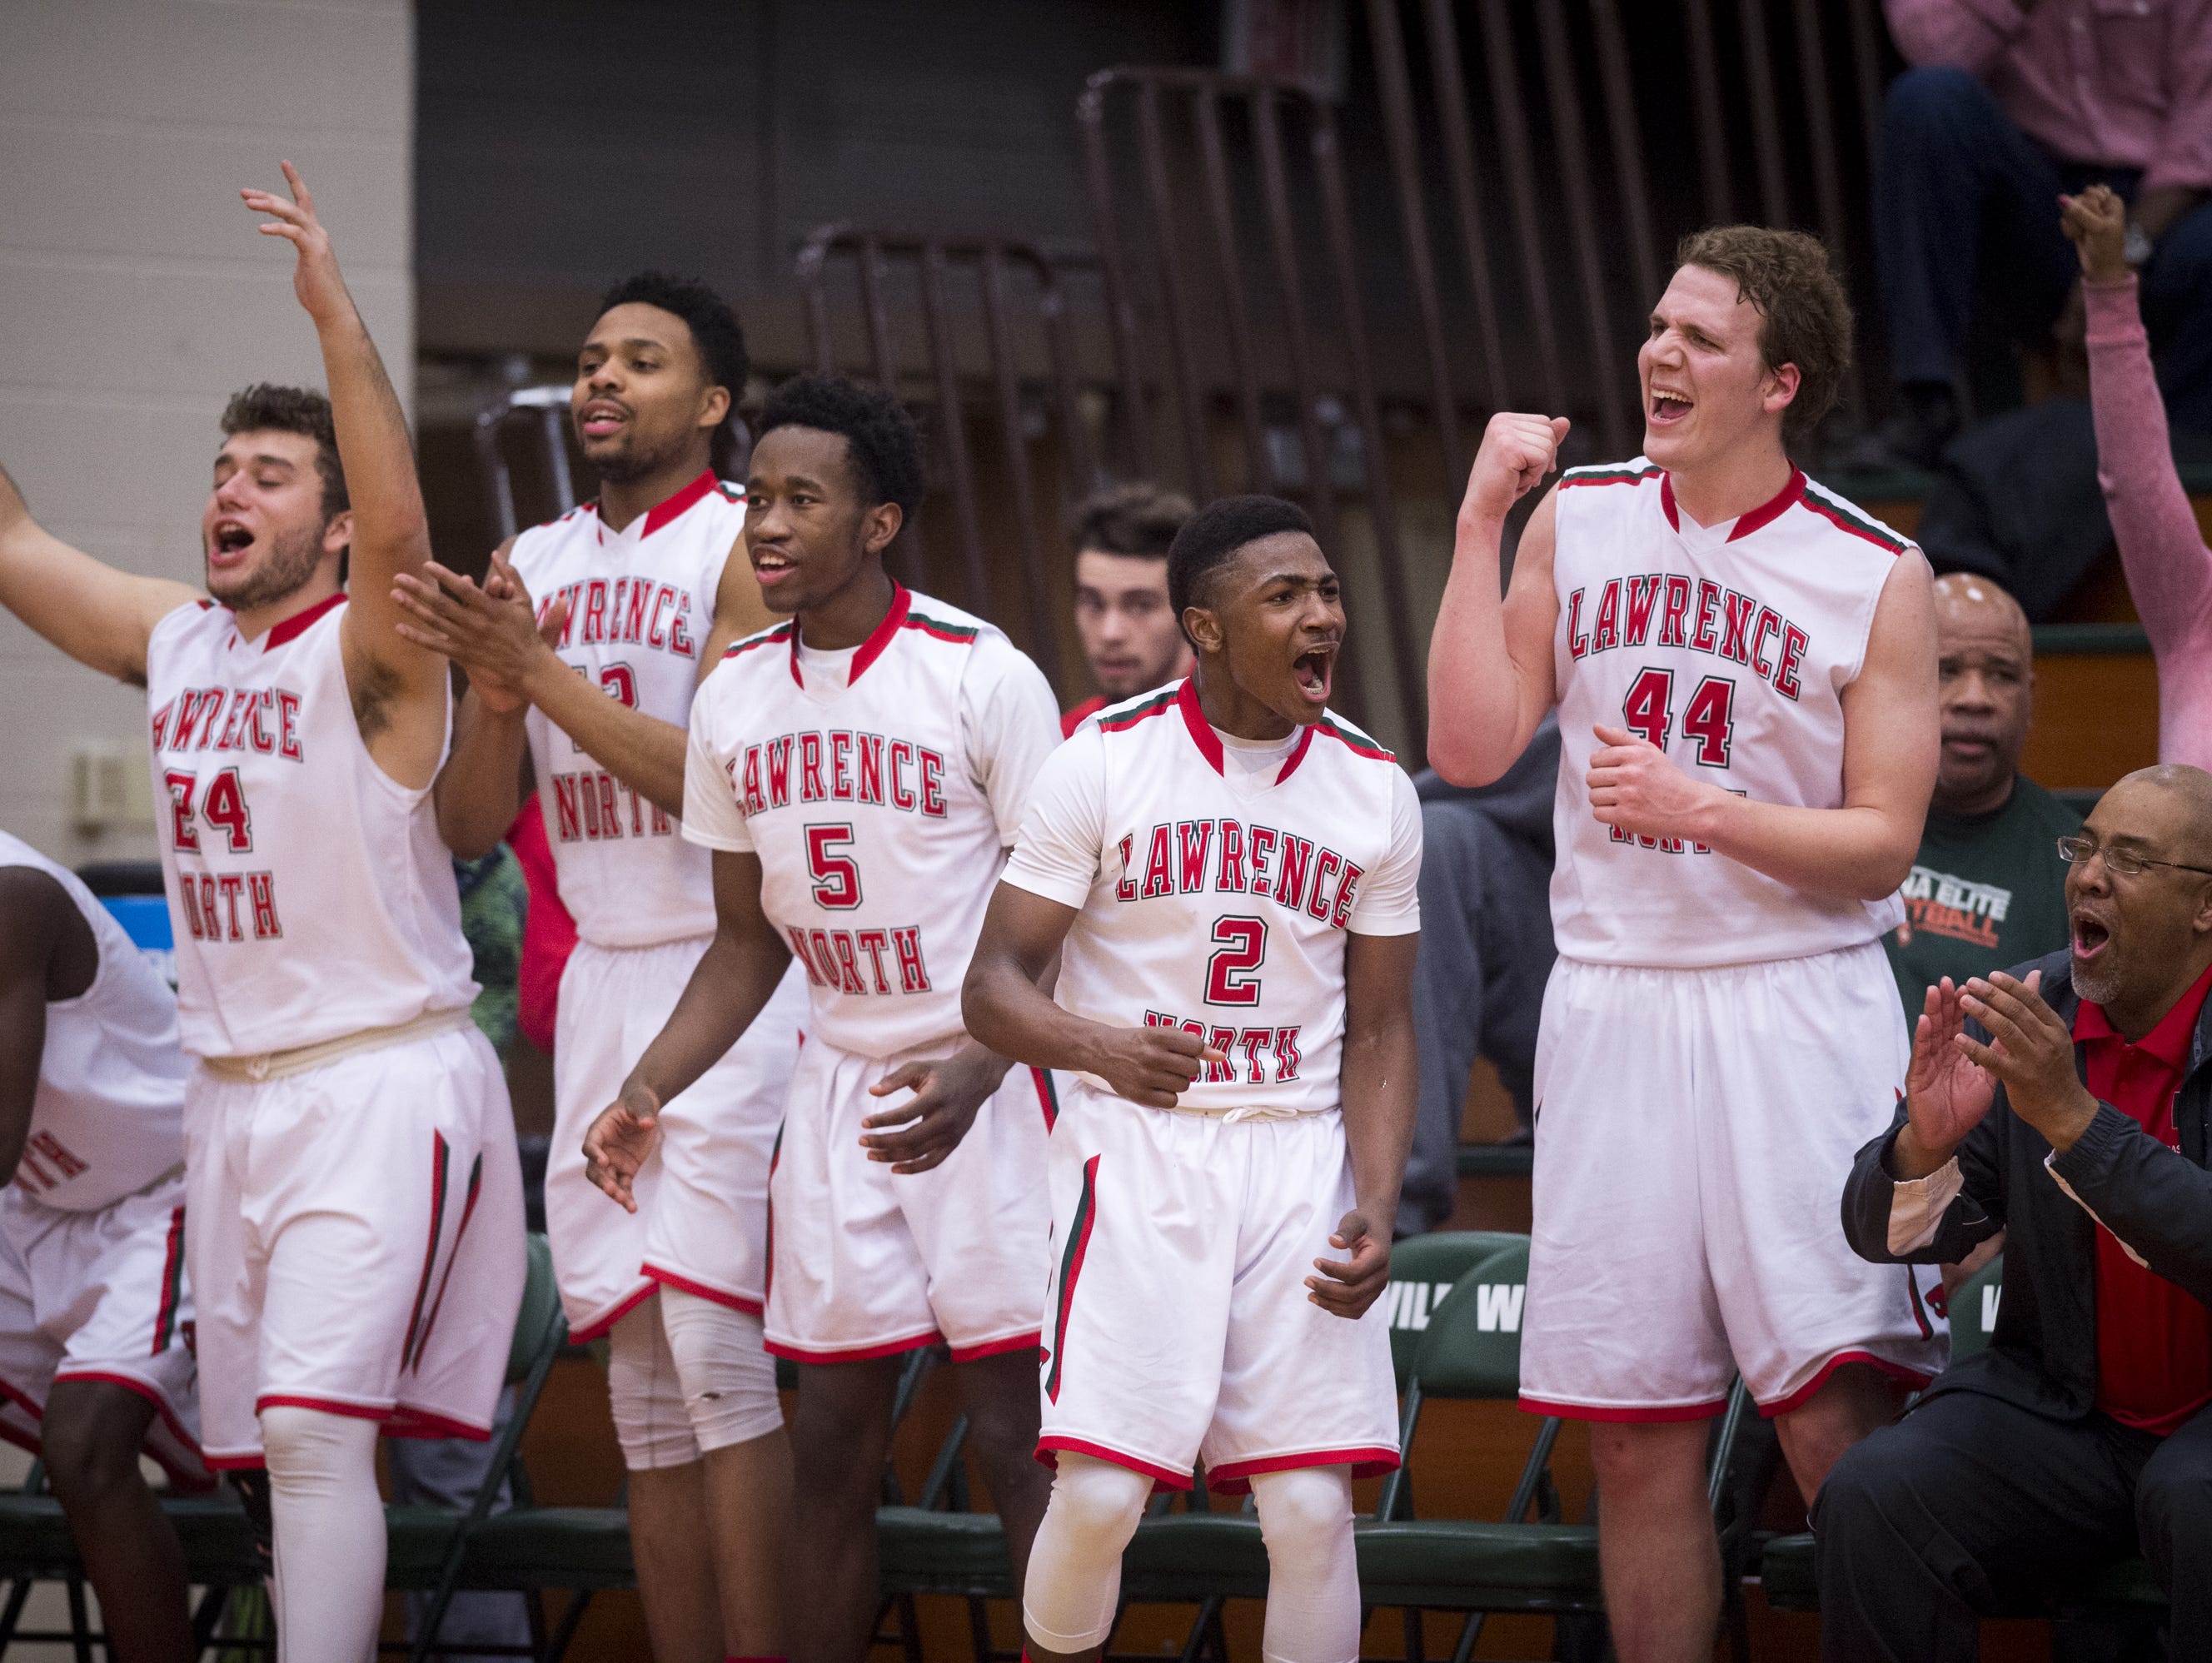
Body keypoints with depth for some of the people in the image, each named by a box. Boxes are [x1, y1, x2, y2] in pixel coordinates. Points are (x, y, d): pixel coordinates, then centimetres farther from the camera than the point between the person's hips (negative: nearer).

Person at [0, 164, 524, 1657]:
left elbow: (400, 525, -31)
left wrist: (337, 315, -39)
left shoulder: (372, 653, -11)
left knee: (315, 1425, -19)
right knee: (276, 1453, 9)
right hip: (234, 1090, 8)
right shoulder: (177, 641, 10)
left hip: (382, 1083, -7)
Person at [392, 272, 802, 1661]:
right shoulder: (533, 566, 14)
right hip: (599, 975, 6)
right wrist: (497, 696, -6)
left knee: (715, 1337, -14)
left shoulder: (747, 546, -5)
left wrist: (542, 666, -18)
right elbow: (471, 828, 13)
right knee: (643, 1366, 4)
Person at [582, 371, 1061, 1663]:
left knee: (1017, 1435, -6)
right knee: (835, 1443, 7)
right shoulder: (737, 698, 5)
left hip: (985, 1086, -5)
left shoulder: (984, 676, -12)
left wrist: (972, 1075, -24)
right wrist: (647, 1093, 2)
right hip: (838, 1088, 5)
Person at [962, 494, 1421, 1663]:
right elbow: (994, 988, -5)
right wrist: (1100, 1048, -27)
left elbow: (1380, 1030, 12)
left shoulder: (1374, 789, 6)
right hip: (1134, 1143, -3)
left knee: (1314, 1511, -5)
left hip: (1300, 1156, 3)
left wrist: (1375, 1211, -3)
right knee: (1098, 1493, -14)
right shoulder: (1103, 763, -4)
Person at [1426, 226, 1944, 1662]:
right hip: (1612, 999, 3)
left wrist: (1702, 810, -18)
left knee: (1837, 1422, -12)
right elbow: (1471, 748, 0)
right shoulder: (1579, 518, 8)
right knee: (1638, 1439, 5)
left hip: (1797, 1005, -3)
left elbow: (1881, 844, -4)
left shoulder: (1876, 575, -2)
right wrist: (1480, 526, -5)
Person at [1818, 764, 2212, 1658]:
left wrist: (2073, 1115, -32)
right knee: (1873, 1497, -23)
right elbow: (1881, 1232, 0)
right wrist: (1926, 1142, -23)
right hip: (2057, 1409, 4)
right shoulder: (2018, 1013, 0)